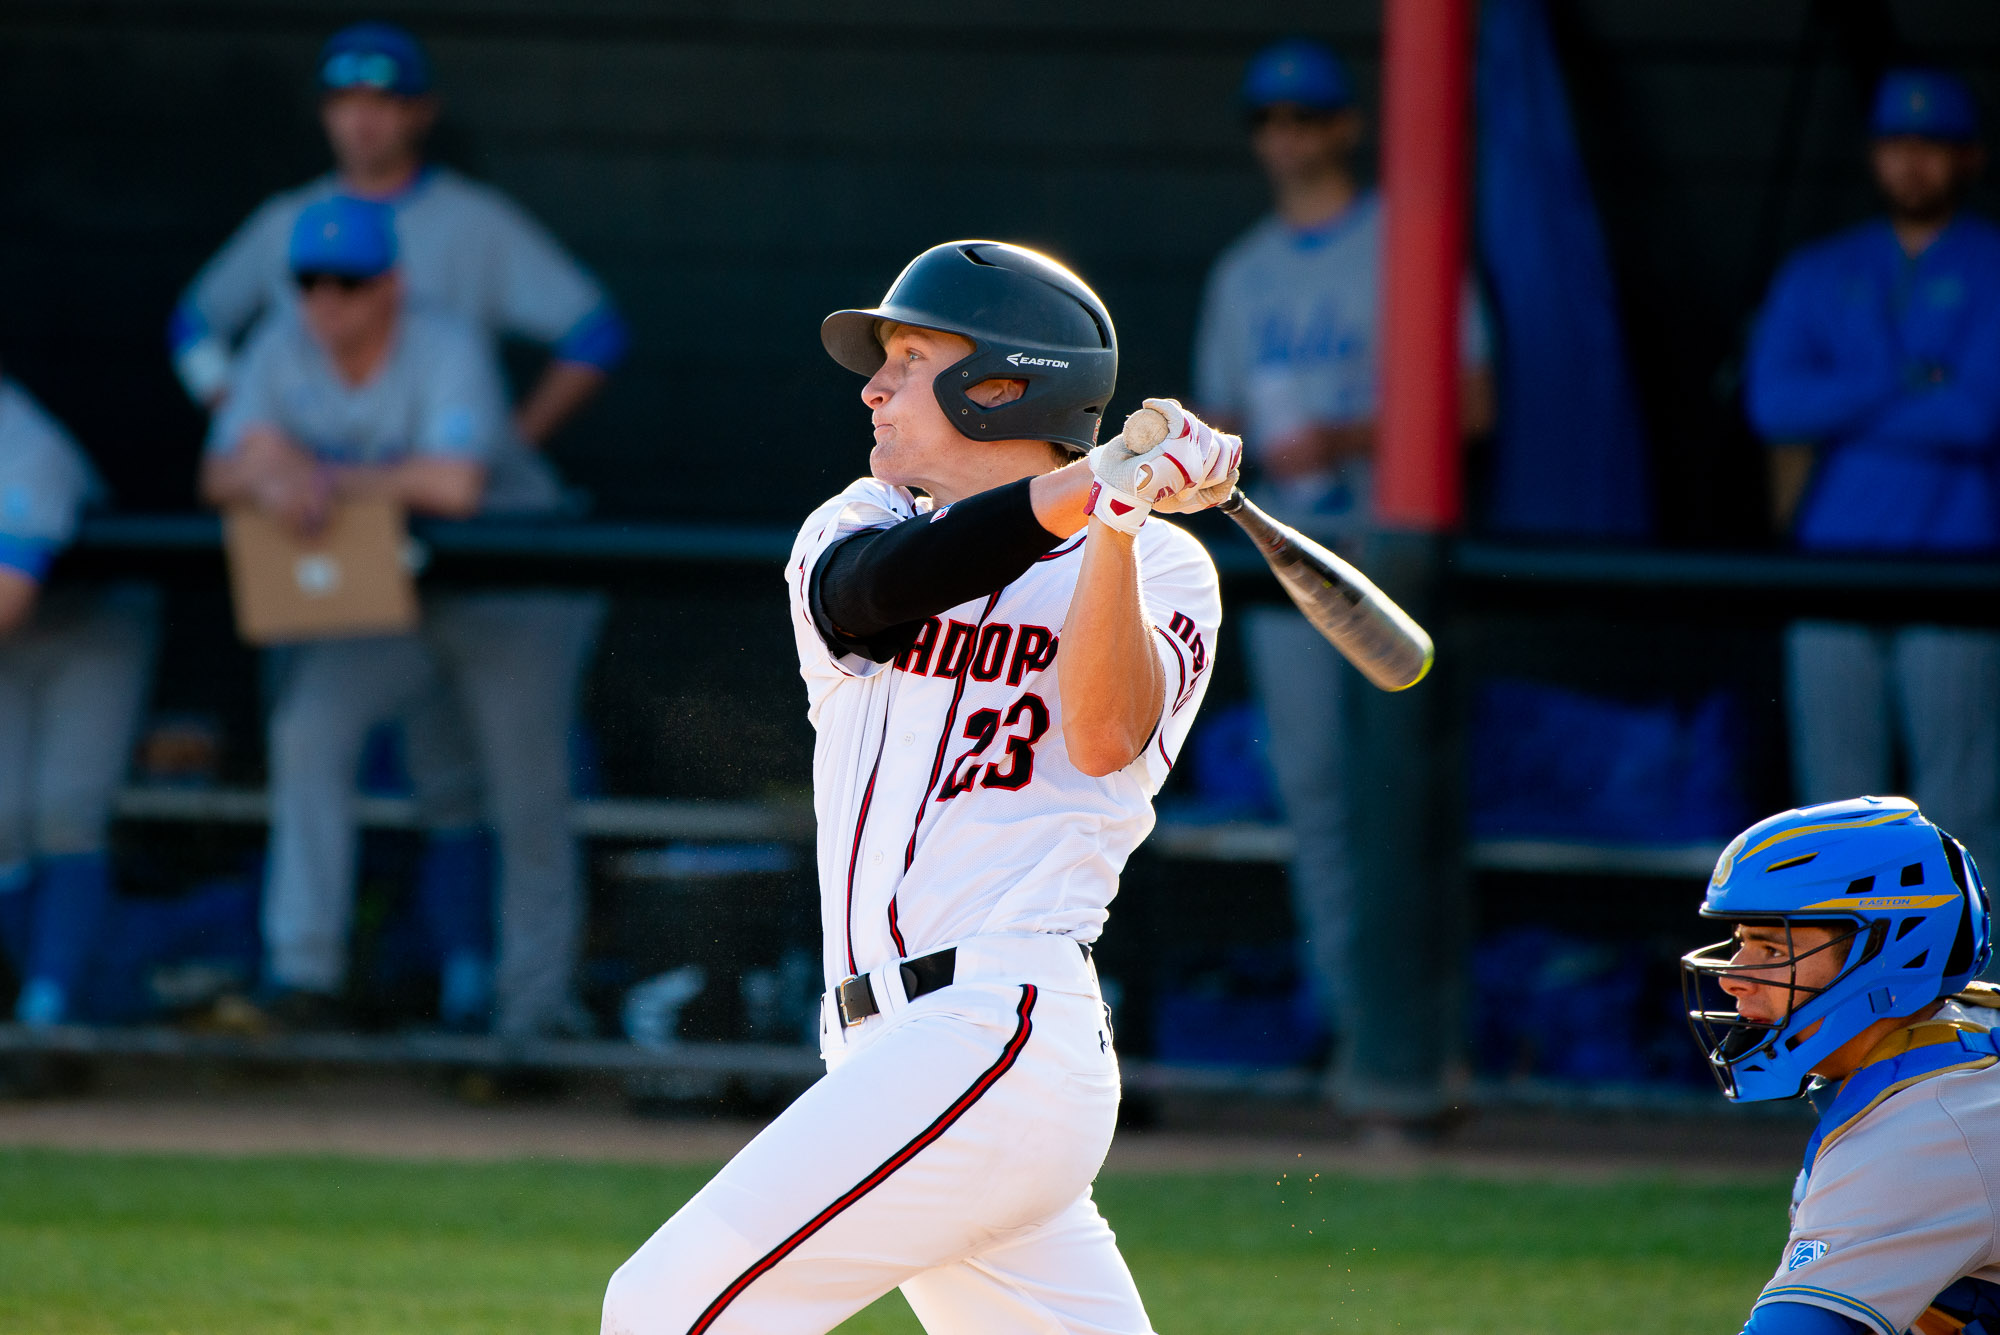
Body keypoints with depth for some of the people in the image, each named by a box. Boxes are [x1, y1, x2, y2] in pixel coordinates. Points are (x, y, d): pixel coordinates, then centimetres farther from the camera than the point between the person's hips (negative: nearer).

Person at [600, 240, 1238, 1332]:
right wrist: (1084, 488, -23)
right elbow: (873, 588, -8)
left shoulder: (1159, 567, 3)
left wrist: (1118, 522, -28)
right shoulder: (857, 527, 17)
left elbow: (1103, 739, -16)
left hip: (1004, 1033, -6)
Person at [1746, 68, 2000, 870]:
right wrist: (1911, 386, -7)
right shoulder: (1819, 275, 16)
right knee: (1836, 782, 2)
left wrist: (1842, 411, -4)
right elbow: (1772, 401, -1)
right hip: (1831, 557, 3)